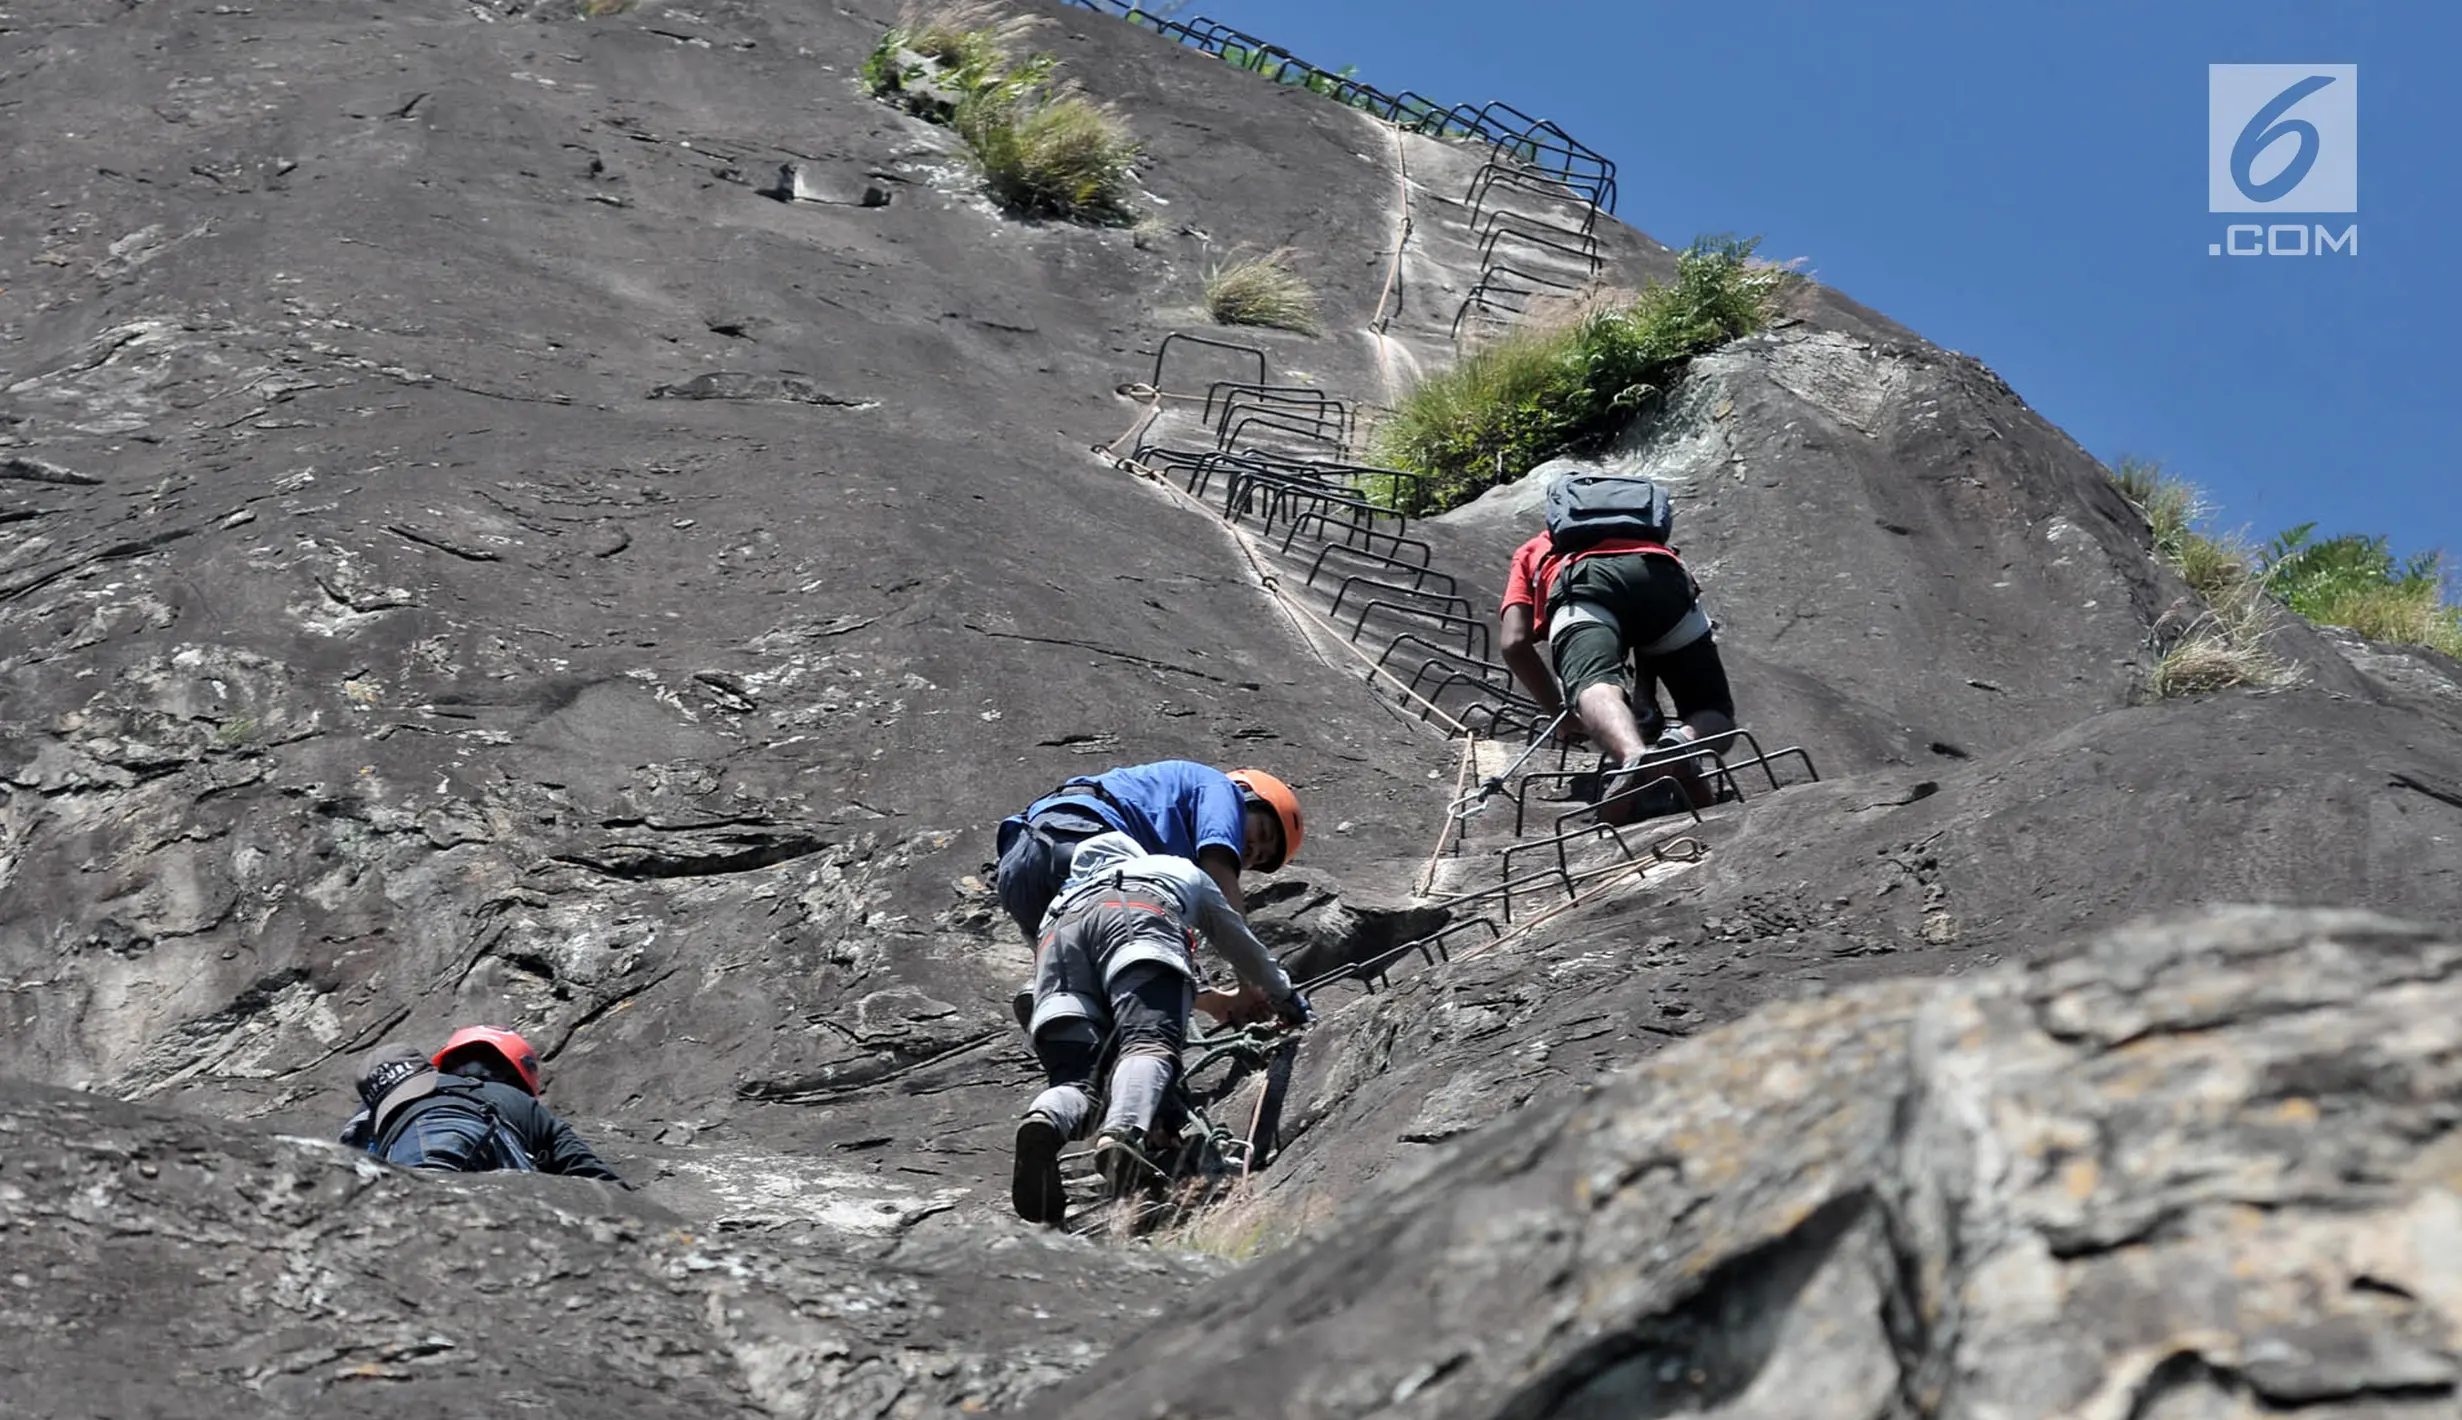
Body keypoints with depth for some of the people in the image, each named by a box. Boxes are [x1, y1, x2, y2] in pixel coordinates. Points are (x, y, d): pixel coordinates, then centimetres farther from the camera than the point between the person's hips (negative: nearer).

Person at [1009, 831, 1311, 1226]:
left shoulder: (1075, 884, 52)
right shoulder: (1187, 872, 45)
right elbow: (1246, 950, 52)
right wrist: (1288, 1000, 70)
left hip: (1059, 931, 3)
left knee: (1073, 1077, -8)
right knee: (1150, 1045, -24)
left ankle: (1045, 1122, -46)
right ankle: (1121, 1133, -58)